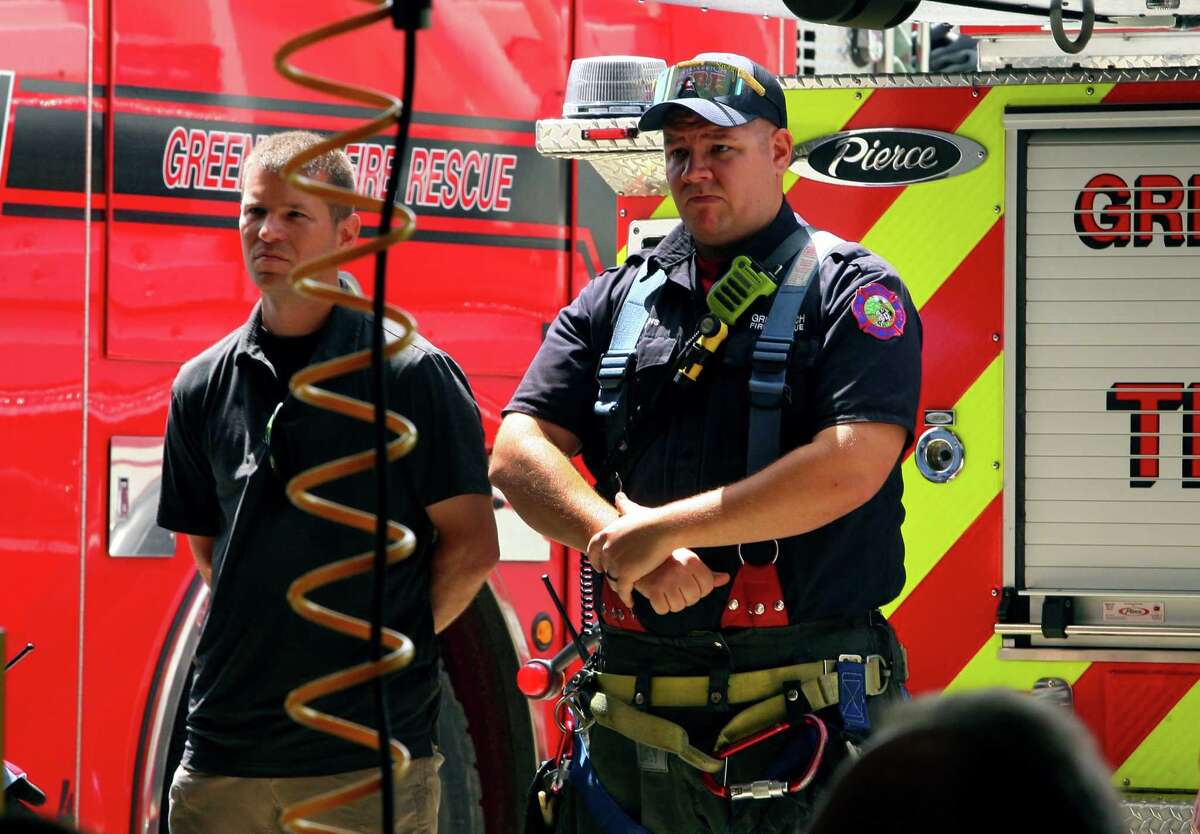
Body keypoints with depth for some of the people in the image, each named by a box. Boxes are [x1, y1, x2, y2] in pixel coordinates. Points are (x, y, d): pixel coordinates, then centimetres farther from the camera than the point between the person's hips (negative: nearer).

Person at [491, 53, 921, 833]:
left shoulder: (851, 292, 1)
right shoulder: (617, 300, 15)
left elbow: (850, 467, -15)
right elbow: (520, 451, 6)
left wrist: (660, 530, -13)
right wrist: (627, 549, -12)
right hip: (632, 708, 4)